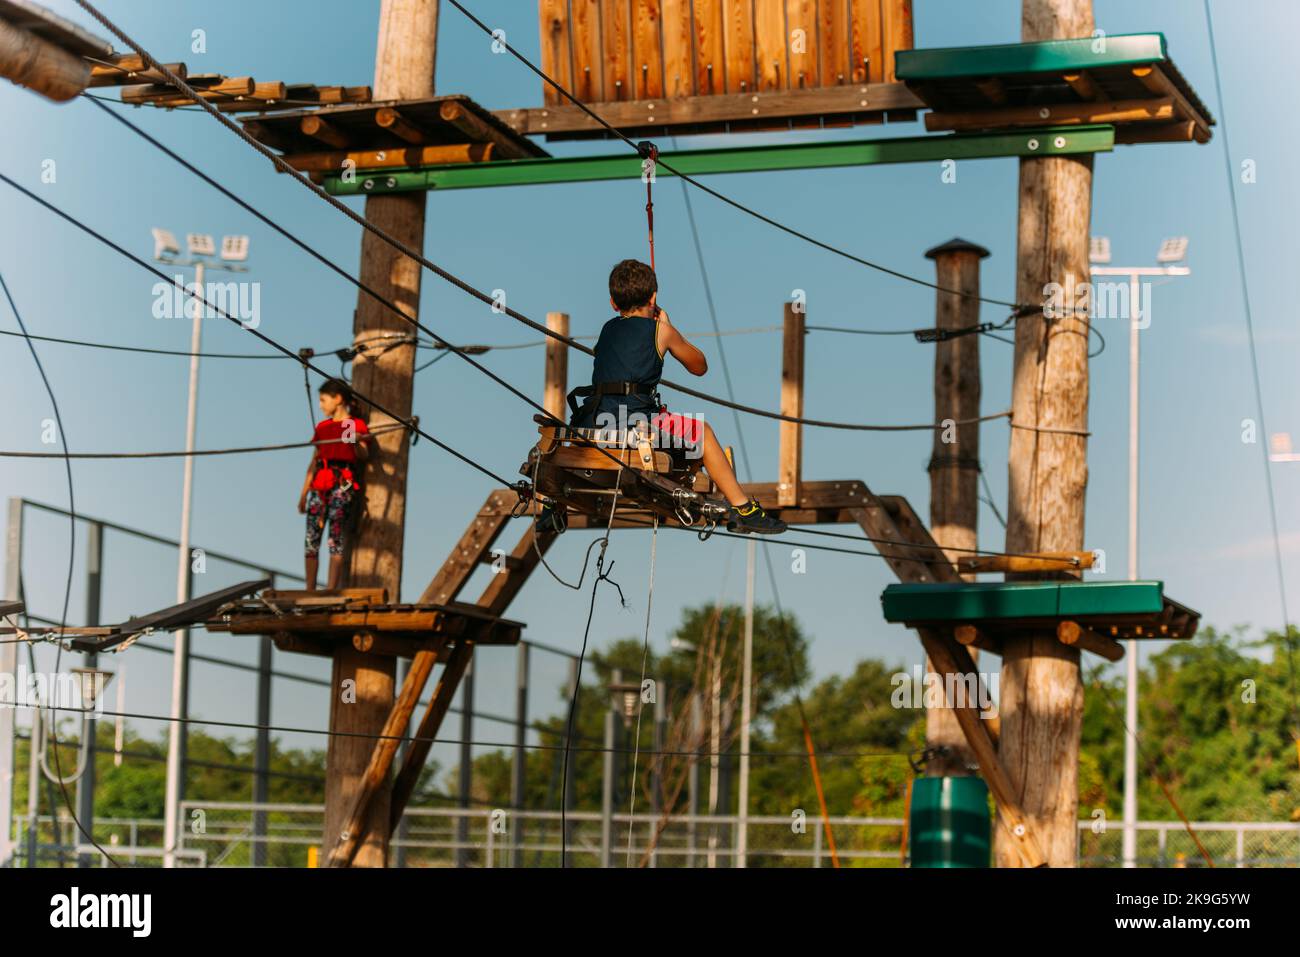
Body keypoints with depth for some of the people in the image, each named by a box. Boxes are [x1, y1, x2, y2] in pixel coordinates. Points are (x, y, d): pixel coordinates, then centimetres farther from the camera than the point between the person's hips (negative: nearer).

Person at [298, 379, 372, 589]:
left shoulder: (356, 425, 4)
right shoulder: (322, 427, 20)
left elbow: (364, 455, -12)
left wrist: (355, 441, -33)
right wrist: (303, 494, 16)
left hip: (342, 484, -5)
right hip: (319, 485, 5)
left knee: (336, 540, -11)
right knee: (311, 540, -1)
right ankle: (309, 592, 0)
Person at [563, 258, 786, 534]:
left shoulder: (608, 328, 21)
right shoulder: (661, 330, 8)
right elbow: (699, 366, 23)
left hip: (591, 423, 4)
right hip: (635, 423, -4)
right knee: (702, 431, 15)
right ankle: (743, 509, 14)